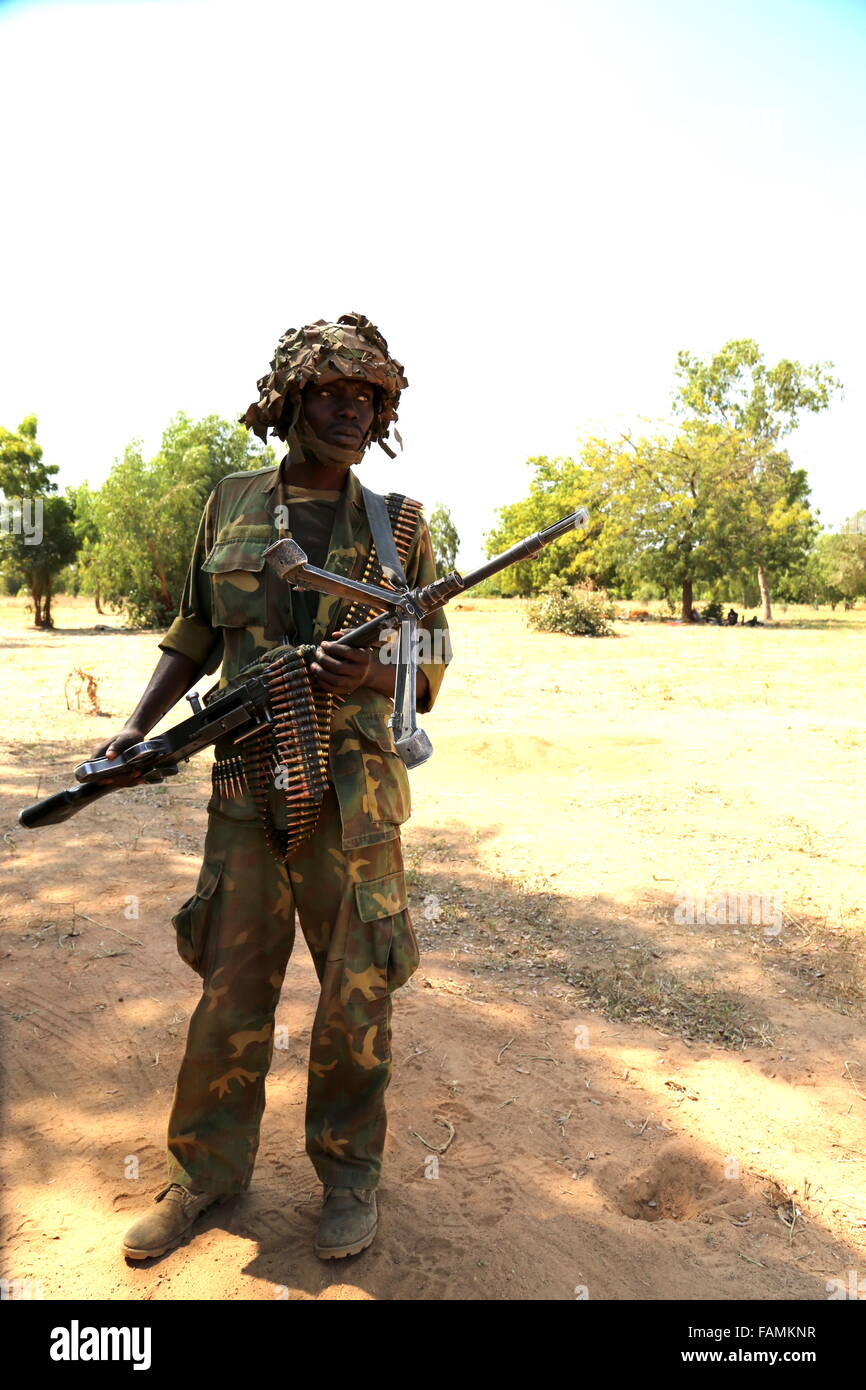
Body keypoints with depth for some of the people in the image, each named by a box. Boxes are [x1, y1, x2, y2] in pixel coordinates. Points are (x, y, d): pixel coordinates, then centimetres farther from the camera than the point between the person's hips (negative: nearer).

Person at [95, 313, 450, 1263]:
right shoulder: (230, 506, 7)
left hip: (355, 795, -1)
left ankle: (348, 1172, 31)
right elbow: (194, 636, 13)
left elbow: (431, 668, 3)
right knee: (231, 989, 10)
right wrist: (137, 727, 1)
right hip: (248, 788, 1)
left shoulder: (400, 526, 2)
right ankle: (207, 1170, 33)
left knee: (357, 993, 7)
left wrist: (373, 676, -18)